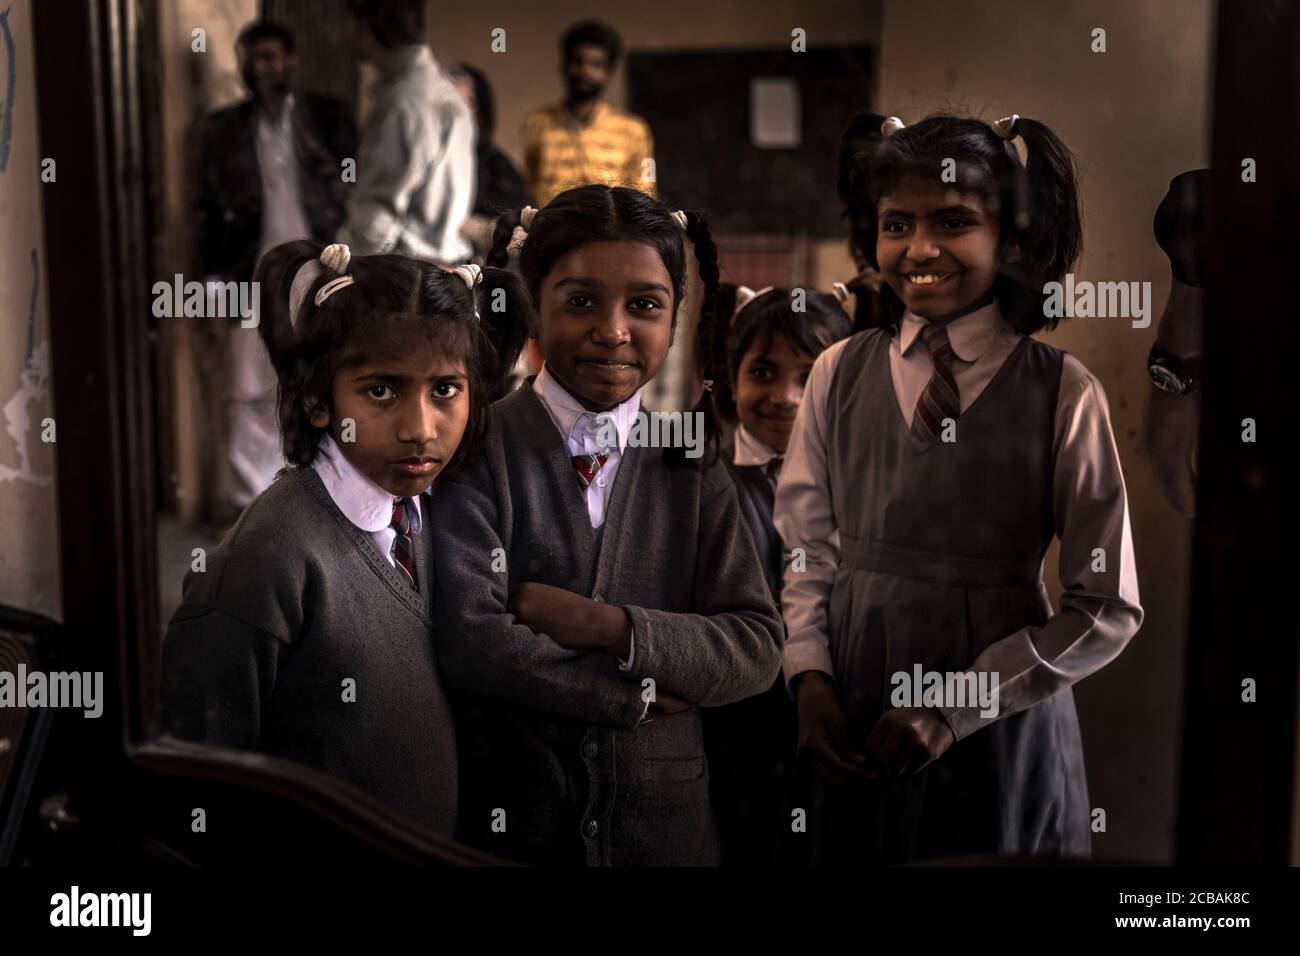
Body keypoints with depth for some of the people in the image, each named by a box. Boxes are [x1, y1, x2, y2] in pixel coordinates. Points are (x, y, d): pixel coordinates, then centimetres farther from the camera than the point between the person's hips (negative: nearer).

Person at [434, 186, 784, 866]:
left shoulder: (693, 469, 0)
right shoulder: (476, 450, -9)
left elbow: (758, 650, -7)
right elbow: (469, 640, -20)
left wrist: (604, 625, -19)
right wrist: (634, 696, -13)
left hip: (664, 826, 3)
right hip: (503, 820, -2)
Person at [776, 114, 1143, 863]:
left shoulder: (1063, 393, -7)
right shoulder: (839, 375, 1)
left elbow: (1110, 609, -7)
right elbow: (806, 552, 5)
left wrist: (956, 708, -11)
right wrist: (811, 679, -10)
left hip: (1002, 730, -2)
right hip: (853, 730, 2)